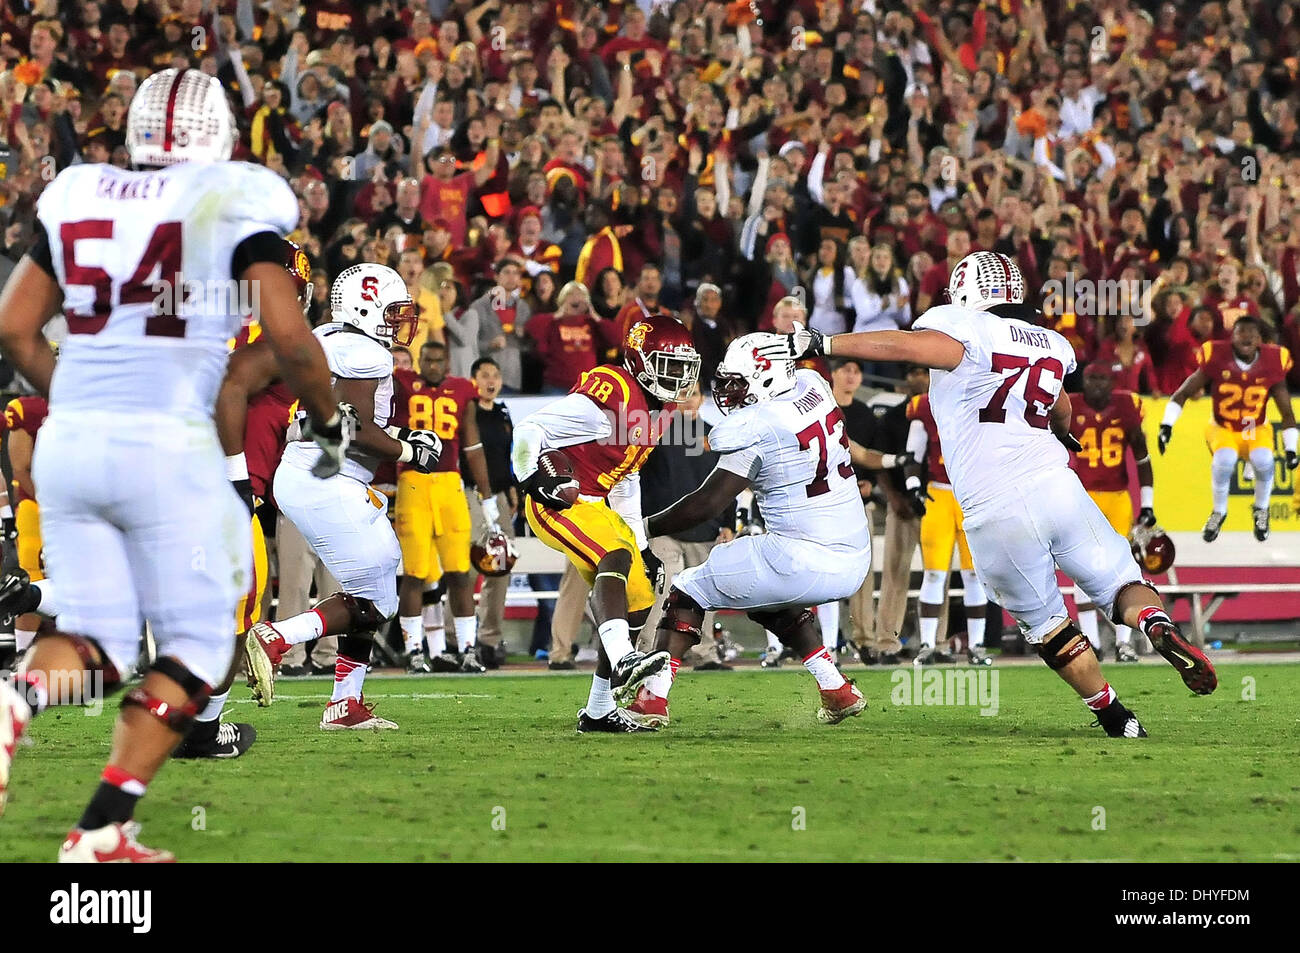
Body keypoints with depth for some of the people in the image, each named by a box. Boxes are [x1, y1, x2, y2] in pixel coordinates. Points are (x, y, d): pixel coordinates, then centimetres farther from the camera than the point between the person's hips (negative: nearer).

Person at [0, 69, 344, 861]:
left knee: (101, 644, 12)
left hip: (69, 442, 5)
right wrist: (330, 420, 9)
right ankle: (102, 831, -2)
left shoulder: (78, 200, 12)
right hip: (167, 446, -4)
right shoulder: (235, 205, -2)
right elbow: (290, 337, -9)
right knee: (195, 647, 10)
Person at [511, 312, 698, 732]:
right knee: (615, 558, -34)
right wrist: (536, 480, -33)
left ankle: (599, 710, 17)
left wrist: (643, 545, 22)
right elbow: (528, 431, -19)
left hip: (596, 506, 10)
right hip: (558, 503, -10)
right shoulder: (610, 395, -20)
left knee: (637, 603, 8)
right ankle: (622, 661, -52)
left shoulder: (660, 407, 9)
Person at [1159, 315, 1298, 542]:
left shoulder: (1271, 364, -12)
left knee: (1263, 460, -31)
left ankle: (1261, 510, -1)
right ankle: (1219, 512, -5)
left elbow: (1287, 413, -1)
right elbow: (1182, 394, -9)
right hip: (1223, 429, -1)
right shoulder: (1216, 359, -17)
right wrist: (1166, 425, -19)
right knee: (1224, 460, -32)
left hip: (1257, 430, 1)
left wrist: (1290, 448, -5)